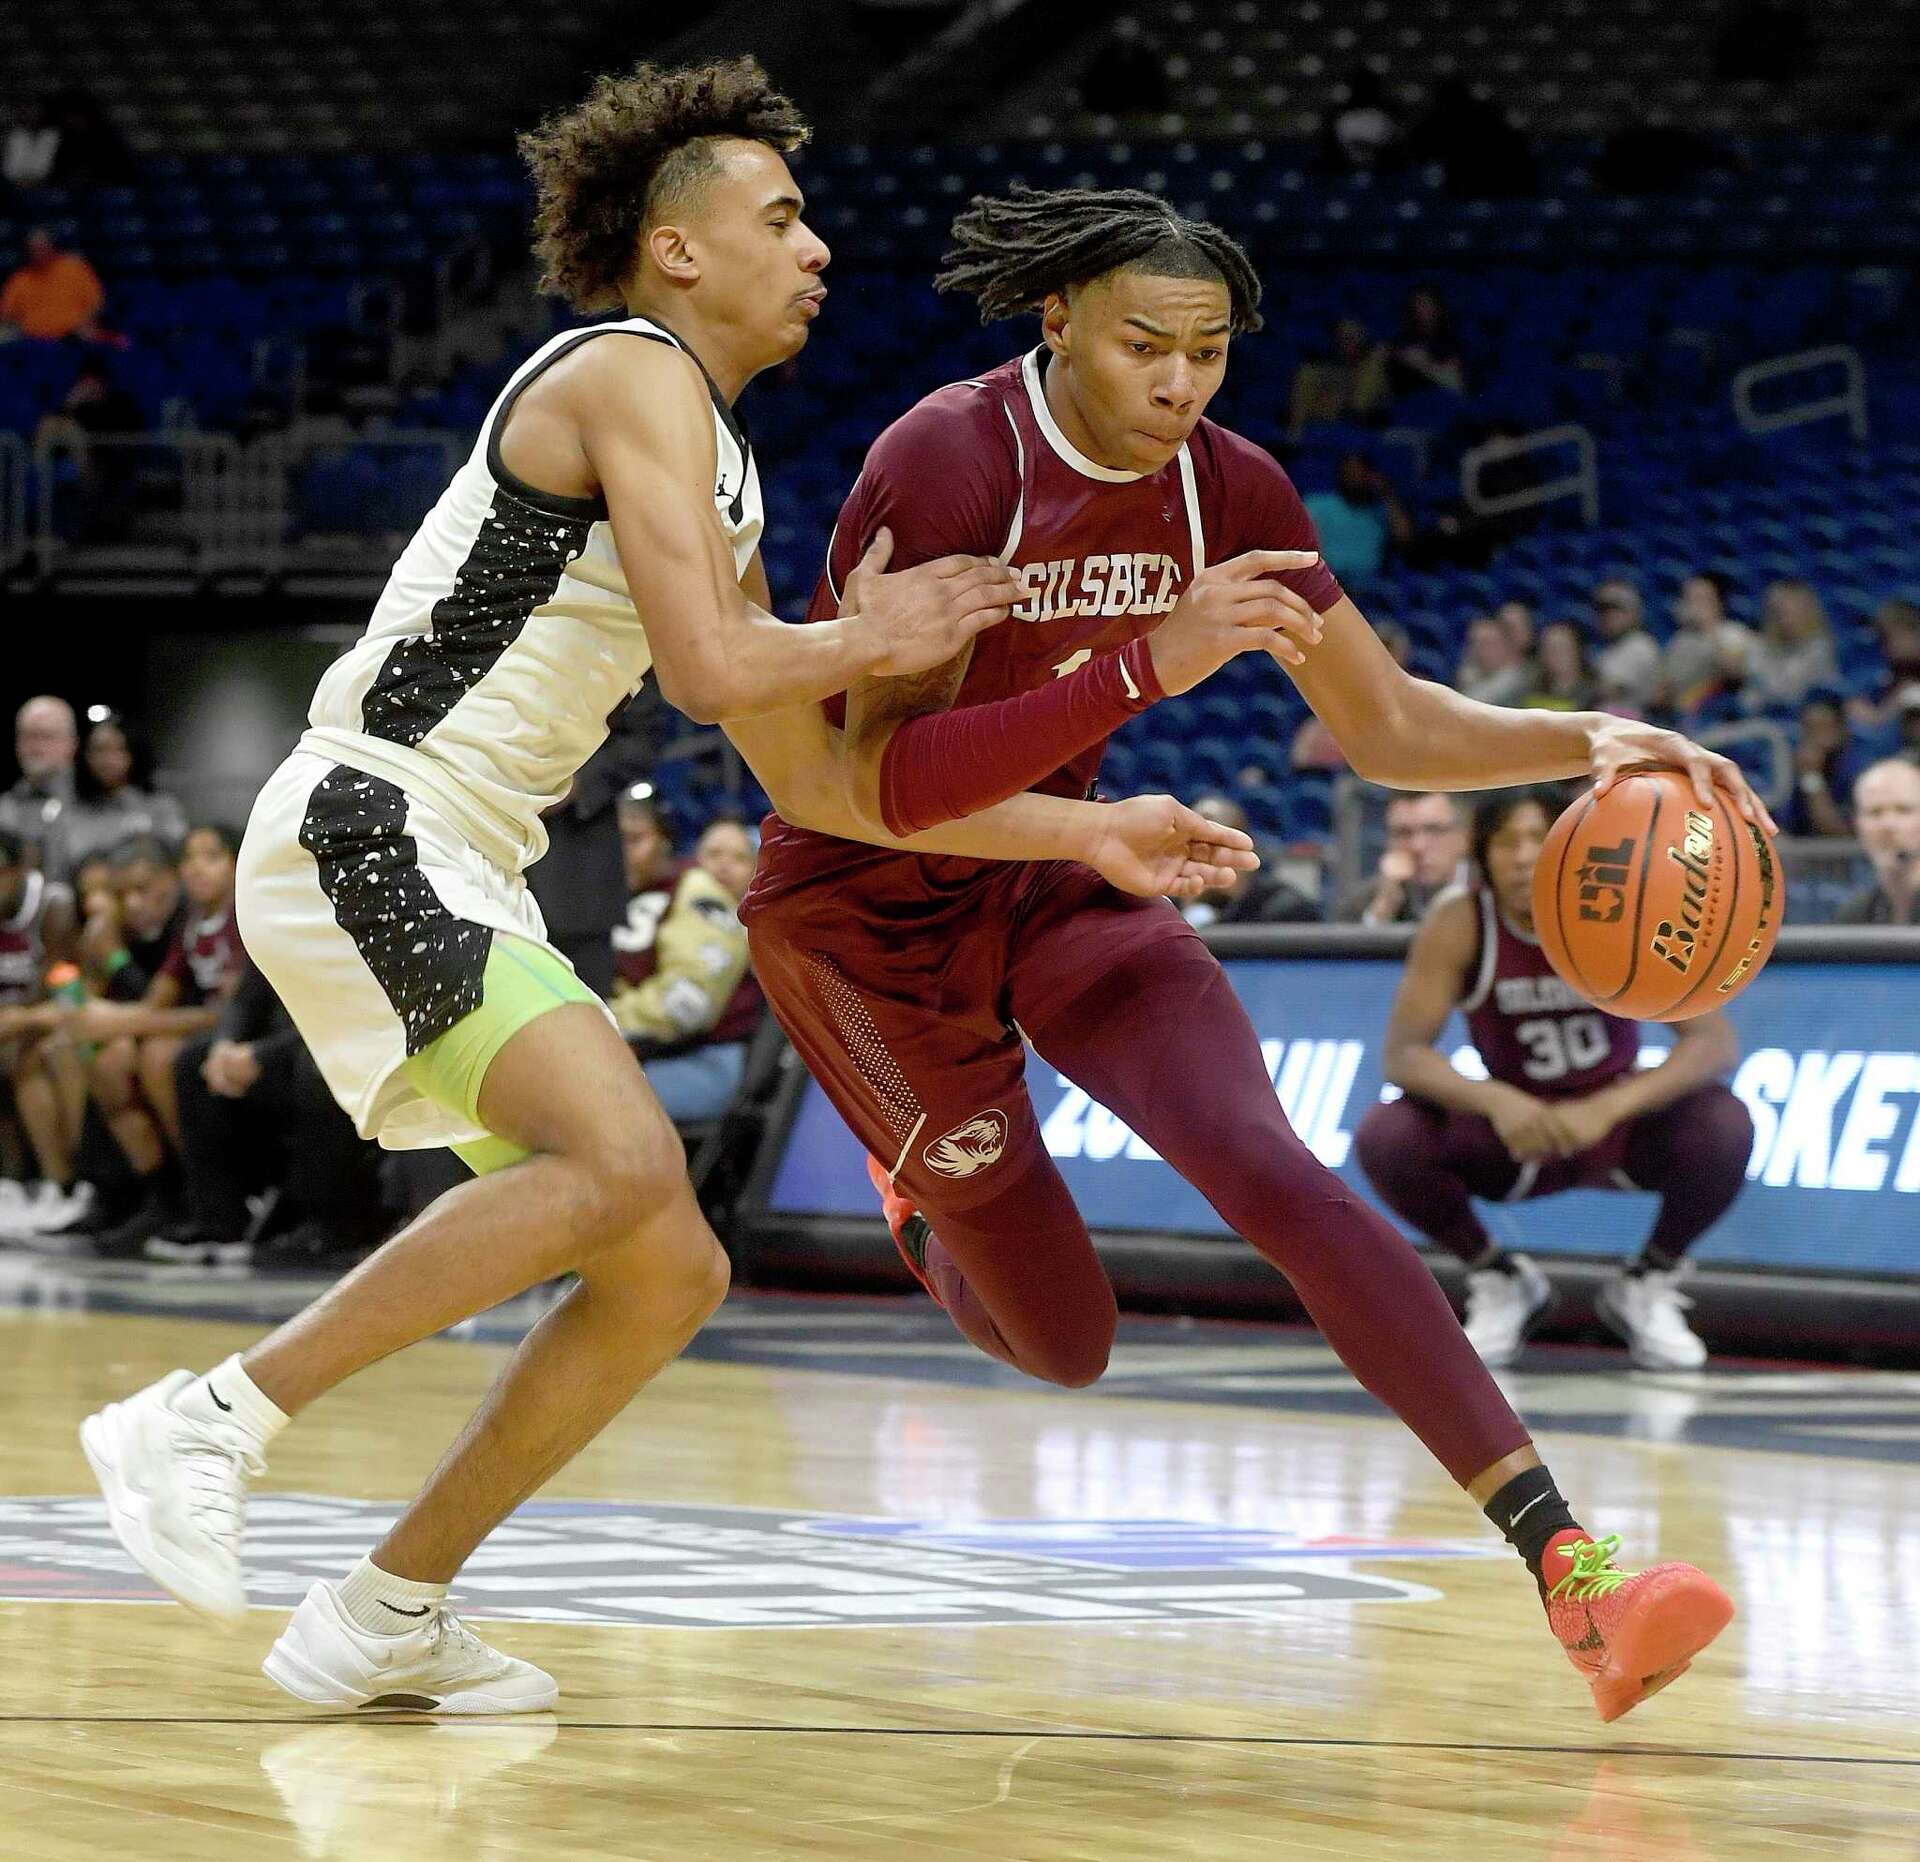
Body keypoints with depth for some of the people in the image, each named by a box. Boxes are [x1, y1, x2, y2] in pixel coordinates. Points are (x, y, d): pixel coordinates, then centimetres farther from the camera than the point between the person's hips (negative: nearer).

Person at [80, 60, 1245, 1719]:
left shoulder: (720, 482, 22)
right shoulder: (637, 373, -7)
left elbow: (816, 784, 25)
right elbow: (711, 667, -20)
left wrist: (1089, 834, 23)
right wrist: (873, 639, -1)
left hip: (460, 880, 10)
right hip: (368, 826, -10)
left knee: (672, 1272, 7)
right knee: (623, 1161, -28)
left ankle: (388, 1614, 12)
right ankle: (213, 1421, -22)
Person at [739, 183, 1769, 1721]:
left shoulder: (1228, 487, -9)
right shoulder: (944, 462, -27)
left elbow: (1391, 729, -1)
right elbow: (890, 783, -32)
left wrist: (1588, 741, -20)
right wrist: (1150, 665, -40)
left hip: (1057, 874, 4)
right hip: (869, 909, -4)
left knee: (1277, 1177, -19)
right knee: (1065, 1343, 3)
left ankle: (1571, 1569, -26)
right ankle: (923, 1209, 41)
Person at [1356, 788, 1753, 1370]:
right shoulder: (1459, 925, -18)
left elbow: (1716, 1042, -25)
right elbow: (1403, 1055, -21)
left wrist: (1606, 1109, -41)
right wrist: (1496, 1101, -40)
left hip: (1618, 1125, -1)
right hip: (1513, 1127, 1)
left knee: (1724, 1125, -32)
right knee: (1384, 1138, -27)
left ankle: (1649, 1284, -2)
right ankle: (1498, 1280, 2)